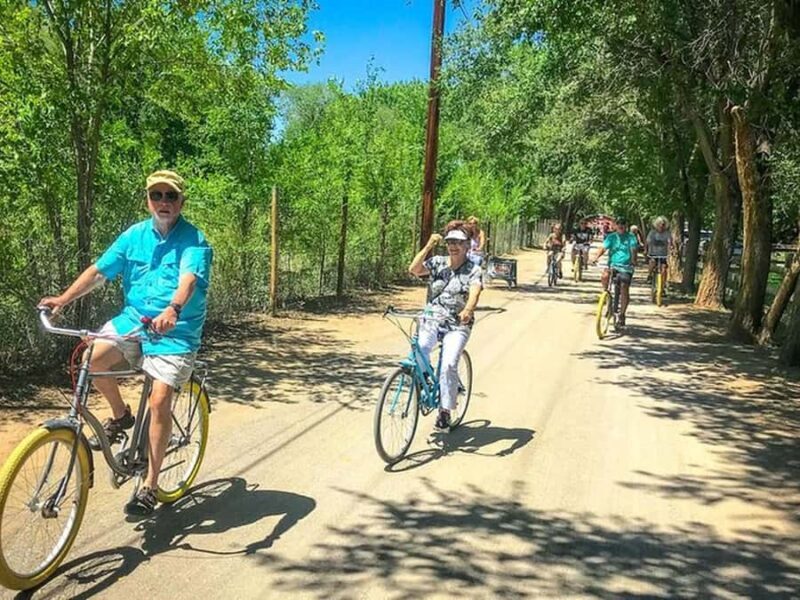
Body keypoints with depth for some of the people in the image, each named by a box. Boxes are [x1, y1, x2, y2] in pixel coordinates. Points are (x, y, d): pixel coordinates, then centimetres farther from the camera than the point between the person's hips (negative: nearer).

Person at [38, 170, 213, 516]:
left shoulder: (194, 240, -10)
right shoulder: (134, 235, 5)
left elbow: (189, 278, -28)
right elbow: (100, 270, 3)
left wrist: (173, 310, -47)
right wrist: (64, 298, -9)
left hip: (176, 331, -5)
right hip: (134, 318, 5)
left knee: (159, 402, -13)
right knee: (93, 359, -19)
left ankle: (149, 486, 2)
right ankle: (120, 416, 12)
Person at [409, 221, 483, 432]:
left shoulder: (473, 270, -3)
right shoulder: (437, 263, 5)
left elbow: (475, 292, -22)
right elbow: (414, 269, -10)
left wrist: (468, 310, -42)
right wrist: (428, 246, -16)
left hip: (458, 324, -2)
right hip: (432, 319, 2)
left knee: (449, 364, -20)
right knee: (419, 349, -26)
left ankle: (445, 411, -4)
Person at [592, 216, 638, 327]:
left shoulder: (631, 237, 4)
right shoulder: (611, 237, 8)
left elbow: (633, 249, -10)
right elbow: (604, 248, -3)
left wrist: (633, 260, -30)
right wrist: (597, 258, -22)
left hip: (626, 266, -1)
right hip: (612, 264, 1)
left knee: (624, 289, -11)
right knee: (605, 275, -32)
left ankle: (622, 314, 2)